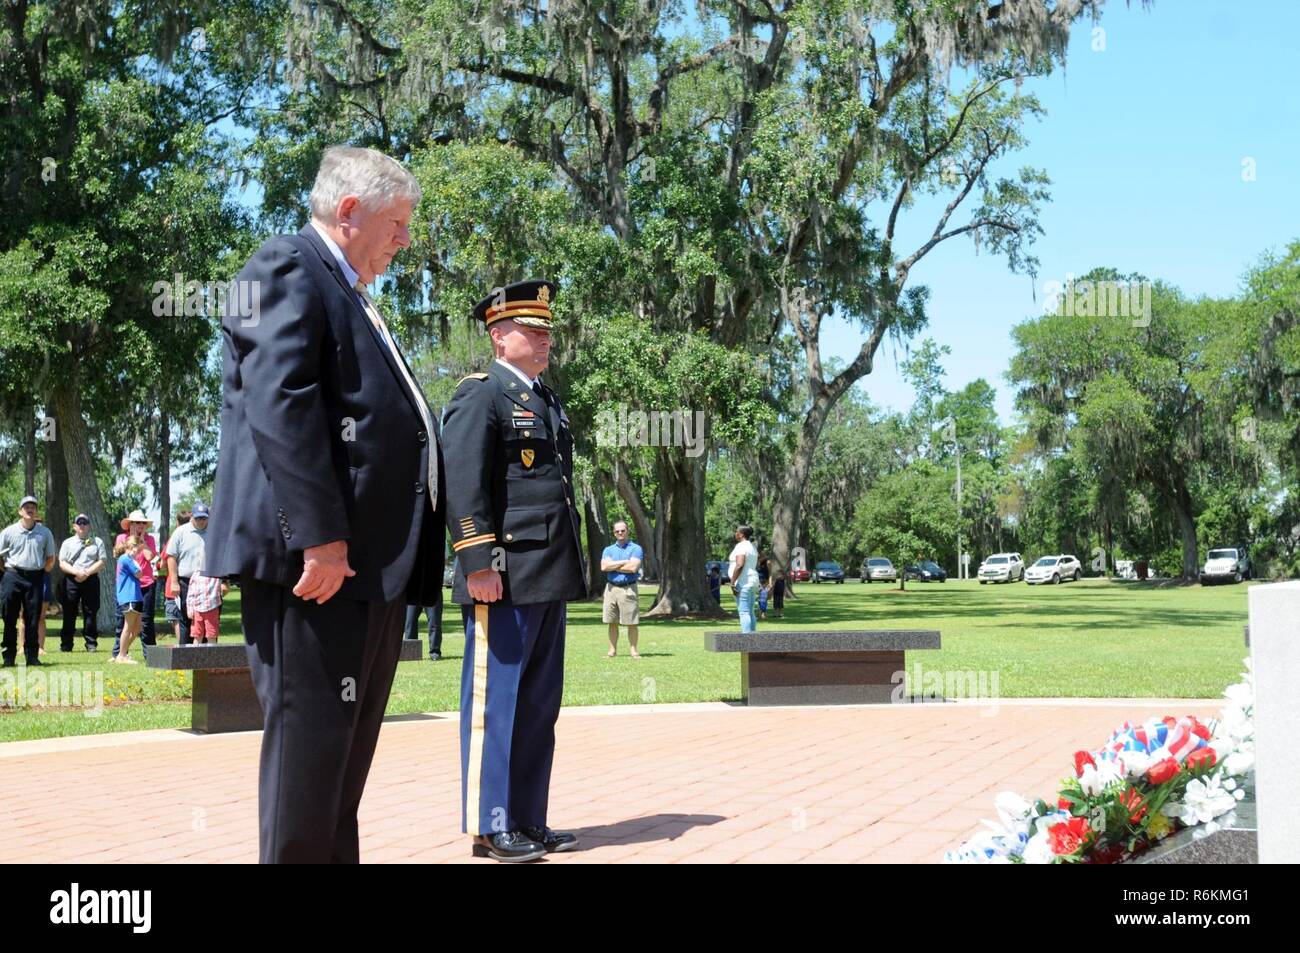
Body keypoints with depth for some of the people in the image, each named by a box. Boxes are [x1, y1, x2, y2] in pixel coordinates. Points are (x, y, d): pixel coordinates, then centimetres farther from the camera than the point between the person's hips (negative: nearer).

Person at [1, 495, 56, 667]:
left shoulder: (45, 533, 6)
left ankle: (32, 656, 8)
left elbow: (50, 559, 13)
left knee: (33, 619, 2)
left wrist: (42, 572, 6)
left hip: (35, 577, 1)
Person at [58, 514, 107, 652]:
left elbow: (102, 561, 2)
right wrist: (77, 572, -13)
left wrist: (87, 573, -11)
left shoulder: (97, 542, 10)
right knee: (69, 613, 0)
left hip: (91, 580, -1)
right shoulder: (67, 543, 12)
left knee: (90, 613, -1)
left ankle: (91, 643, 3)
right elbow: (62, 563, 3)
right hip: (71, 580, 1)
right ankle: (66, 644, 4)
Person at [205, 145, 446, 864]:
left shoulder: (351, 296, 25)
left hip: (369, 559, 10)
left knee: (349, 745, 13)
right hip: (317, 554, -10)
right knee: (310, 736, -7)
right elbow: (279, 401, -18)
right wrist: (319, 532, -25)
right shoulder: (287, 268, -5)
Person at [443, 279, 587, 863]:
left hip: (550, 577, 9)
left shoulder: (548, 402, 21)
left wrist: (573, 566, 21)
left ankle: (529, 822, 18)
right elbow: (462, 485, -15)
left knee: (540, 705, 11)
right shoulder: (480, 396, -6)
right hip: (507, 578, -9)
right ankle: (490, 828, 3)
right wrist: (478, 564, -21)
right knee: (495, 700, -3)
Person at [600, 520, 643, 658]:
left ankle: (633, 650, 1)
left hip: (628, 588, -4)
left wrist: (614, 566, -3)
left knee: (631, 623, -3)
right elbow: (604, 566, -3)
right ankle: (613, 650, 10)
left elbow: (633, 568, -12)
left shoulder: (636, 549, 3)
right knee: (612, 622, 5)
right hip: (611, 588, 4)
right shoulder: (608, 550, 15)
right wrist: (624, 562, -7)